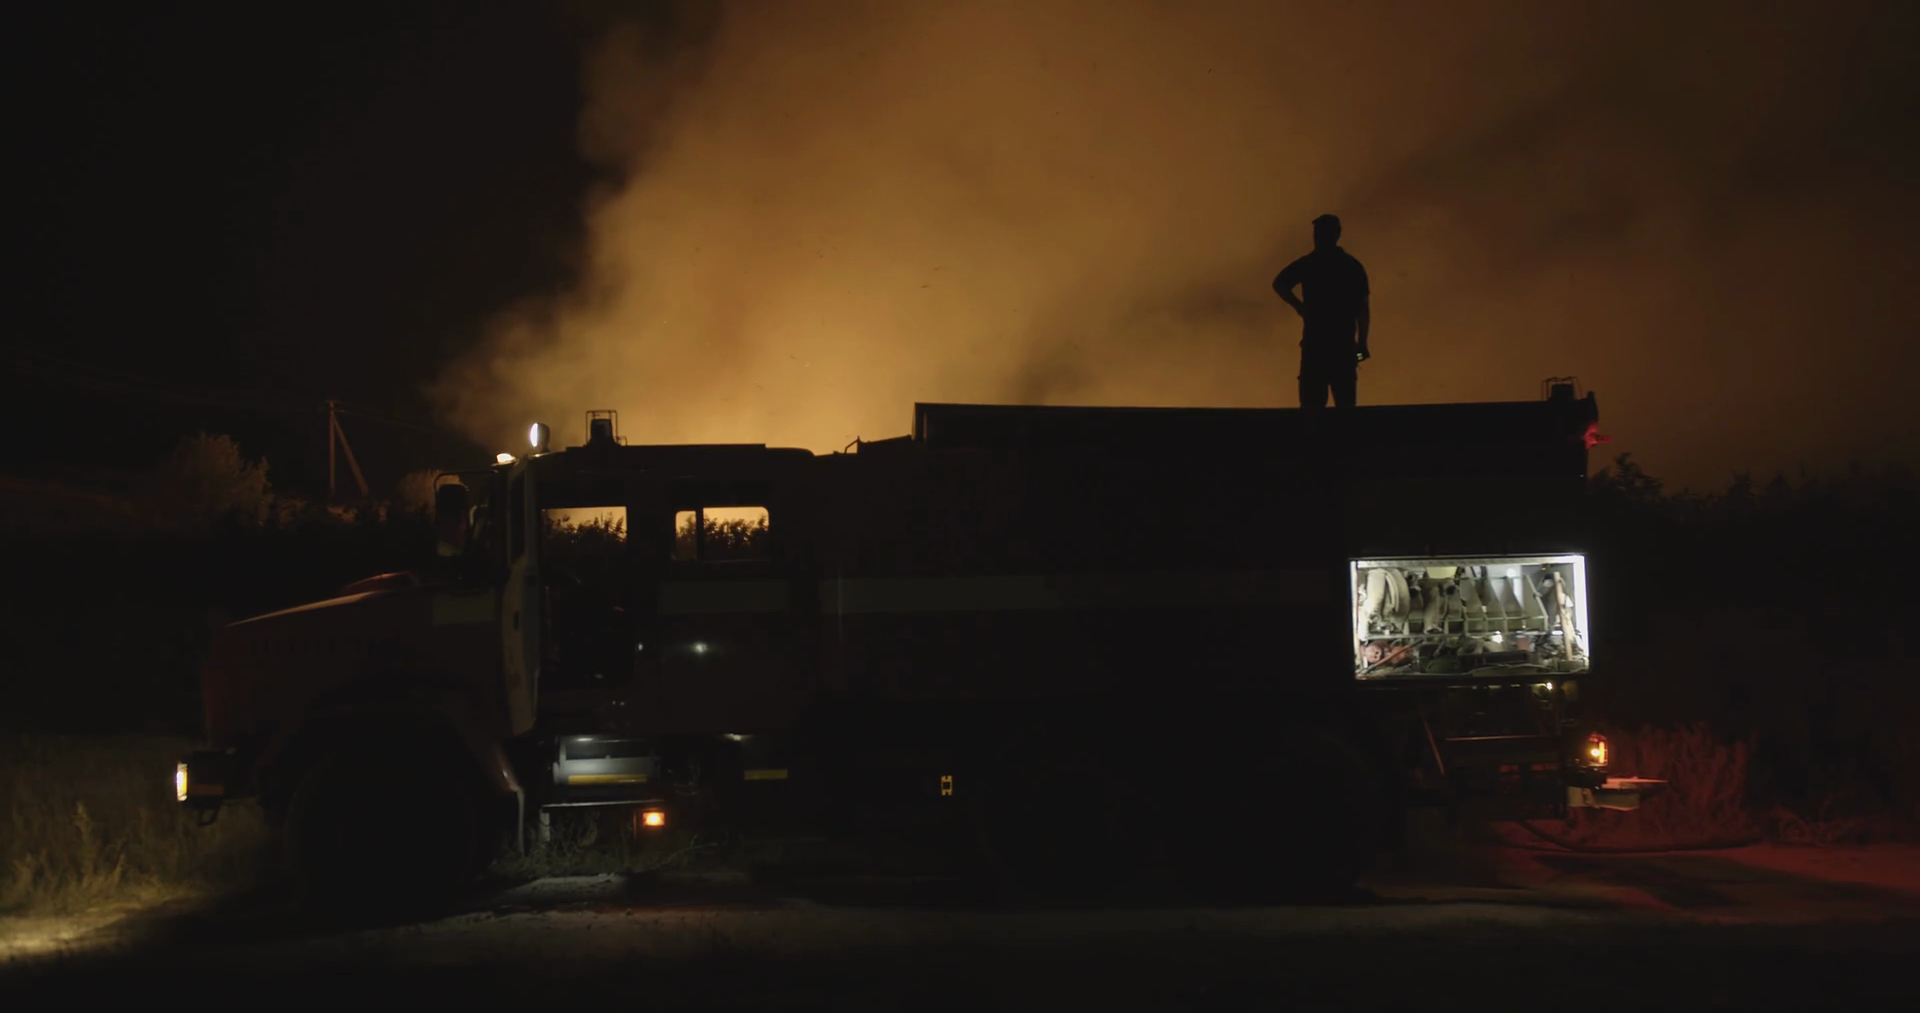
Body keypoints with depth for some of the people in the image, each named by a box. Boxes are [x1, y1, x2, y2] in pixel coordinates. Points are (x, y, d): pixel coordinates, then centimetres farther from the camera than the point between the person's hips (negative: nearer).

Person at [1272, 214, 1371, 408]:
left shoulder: (1307, 264, 0)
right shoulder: (1352, 266, 6)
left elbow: (1279, 284, -13)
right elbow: (1362, 308, 3)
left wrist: (1298, 305, 1)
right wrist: (1362, 343, 5)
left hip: (1315, 342, -2)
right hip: (1343, 343, 2)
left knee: (1312, 401, 0)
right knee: (1344, 401, 5)